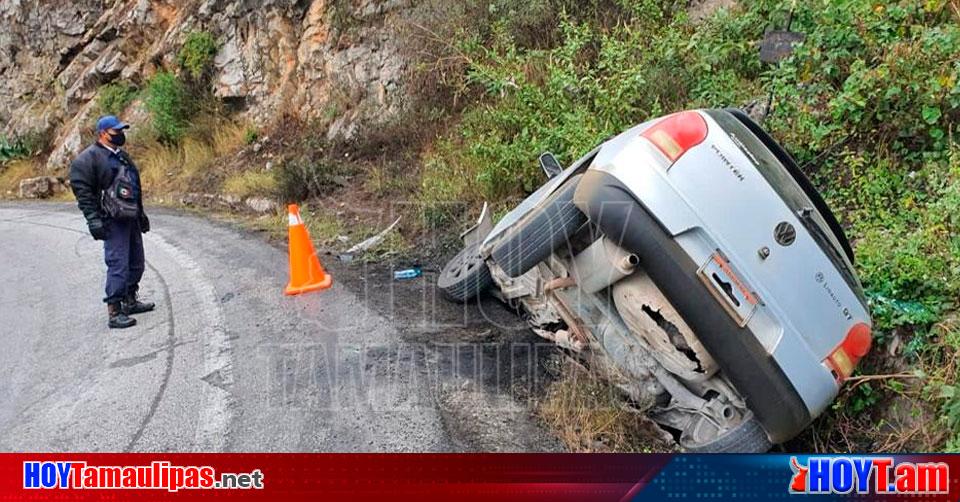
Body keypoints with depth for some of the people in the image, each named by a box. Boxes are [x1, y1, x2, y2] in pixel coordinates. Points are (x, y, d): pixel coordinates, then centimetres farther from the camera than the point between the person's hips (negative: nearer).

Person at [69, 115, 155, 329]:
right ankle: (114, 313, -5)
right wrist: (93, 219, -20)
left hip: (131, 219, 9)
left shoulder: (122, 156, 18)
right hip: (113, 222, -9)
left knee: (136, 263, 15)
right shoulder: (88, 158, -9)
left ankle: (130, 301, 30)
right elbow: (83, 191, -14)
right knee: (118, 265, -10)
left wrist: (141, 213, 26)